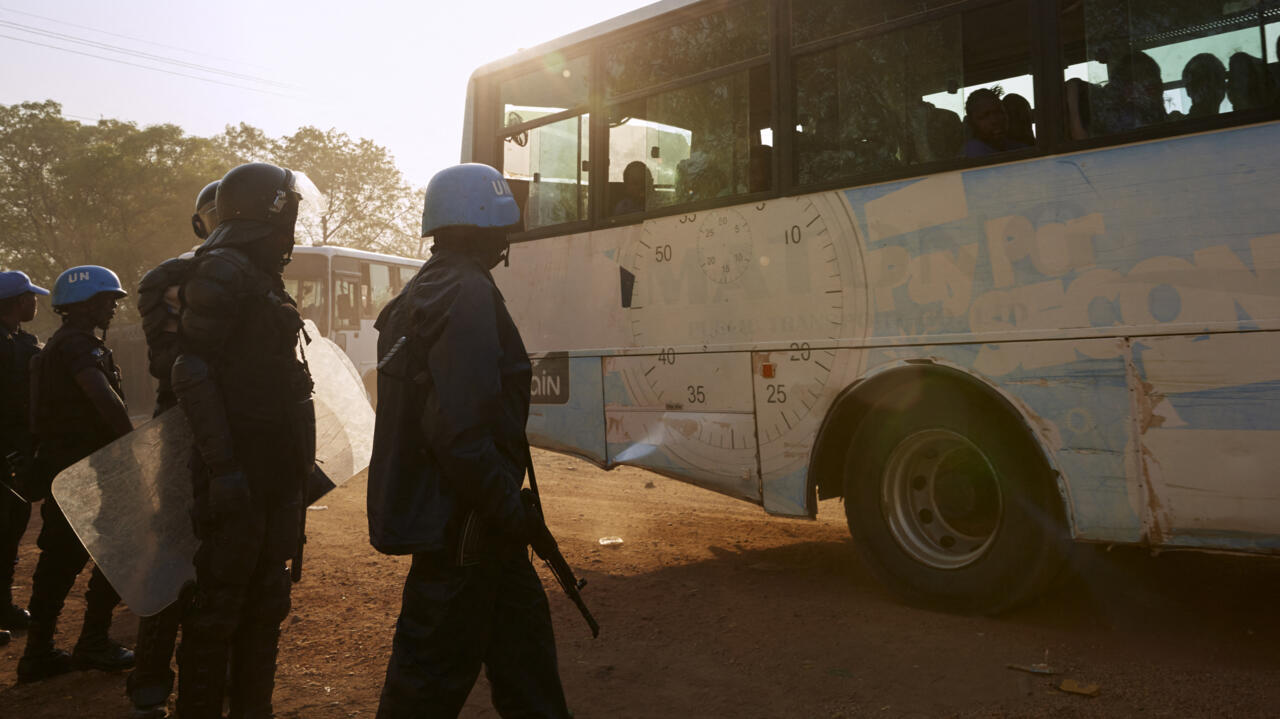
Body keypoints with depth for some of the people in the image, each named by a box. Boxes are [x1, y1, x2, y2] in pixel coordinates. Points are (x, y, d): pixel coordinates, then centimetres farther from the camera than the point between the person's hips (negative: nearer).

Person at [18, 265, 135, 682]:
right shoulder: (78, 344, -15)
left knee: (60, 558, 12)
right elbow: (103, 397, -30)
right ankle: (93, 644, 7)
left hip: (60, 470, 10)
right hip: (82, 471, -10)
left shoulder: (62, 343, 20)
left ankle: (38, 652, 18)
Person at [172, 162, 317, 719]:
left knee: (266, 599, 16)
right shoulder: (223, 271, -12)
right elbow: (193, 373, -20)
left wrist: (299, 461, 22)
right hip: (239, 473, -10)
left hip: (274, 470, 10)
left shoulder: (263, 276, 17)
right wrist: (221, 465, -26)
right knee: (219, 599, -1)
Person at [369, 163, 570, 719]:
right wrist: (508, 510, -18)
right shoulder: (468, 295, -19)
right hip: (462, 526, -11)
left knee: (521, 636, 20)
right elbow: (460, 429, -28)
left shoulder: (426, 291, 15)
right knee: (435, 667, 3)